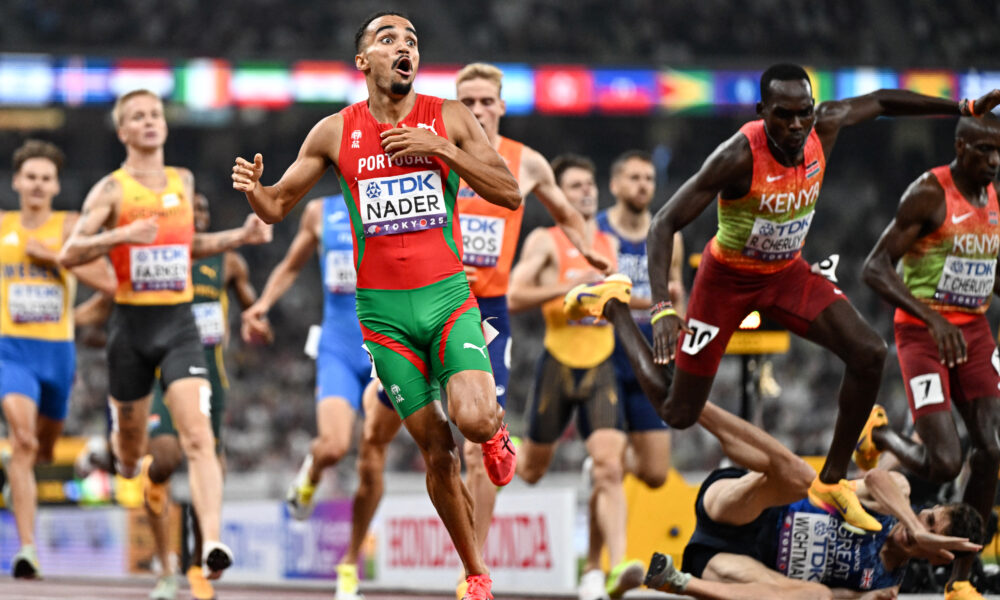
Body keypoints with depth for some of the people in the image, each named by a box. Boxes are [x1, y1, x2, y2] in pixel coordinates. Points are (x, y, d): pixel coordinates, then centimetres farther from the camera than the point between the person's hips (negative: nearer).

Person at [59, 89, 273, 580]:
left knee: (199, 437, -17)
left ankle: (212, 543, -28)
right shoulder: (112, 189, -2)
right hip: (131, 323, -2)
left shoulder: (183, 182, 12)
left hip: (180, 323, 2)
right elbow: (69, 254, -9)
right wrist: (122, 235, -24)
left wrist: (240, 237, 15)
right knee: (131, 448, 12)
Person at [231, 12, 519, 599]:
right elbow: (277, 206, 8)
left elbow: (511, 193, -4)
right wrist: (253, 188, -16)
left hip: (448, 296, -1)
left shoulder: (450, 118, 0)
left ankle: (497, 424, 14)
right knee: (435, 447, 3)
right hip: (383, 308, 1)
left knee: (471, 418, -24)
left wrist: (438, 149, -14)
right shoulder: (335, 132, 2)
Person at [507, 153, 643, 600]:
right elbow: (513, 297, -13)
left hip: (601, 368, 3)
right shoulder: (545, 241, -2)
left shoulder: (610, 245, 15)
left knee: (610, 467, -15)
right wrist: (570, 285, -21)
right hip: (558, 365, -3)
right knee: (532, 471, 12)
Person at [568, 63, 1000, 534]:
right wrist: (662, 309, -45)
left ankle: (831, 482, 1)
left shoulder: (825, 126, -18)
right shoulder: (739, 156, -34)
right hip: (728, 278, -5)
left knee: (869, 354, -15)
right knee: (678, 414, 3)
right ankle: (612, 306, 27)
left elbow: (881, 101, 4)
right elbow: (664, 224, -33)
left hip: (787, 273, 5)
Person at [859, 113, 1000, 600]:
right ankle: (877, 433, 21)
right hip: (922, 332, -7)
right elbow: (876, 269, -19)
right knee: (944, 464, -13)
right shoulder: (928, 194, -15)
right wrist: (933, 319, -30)